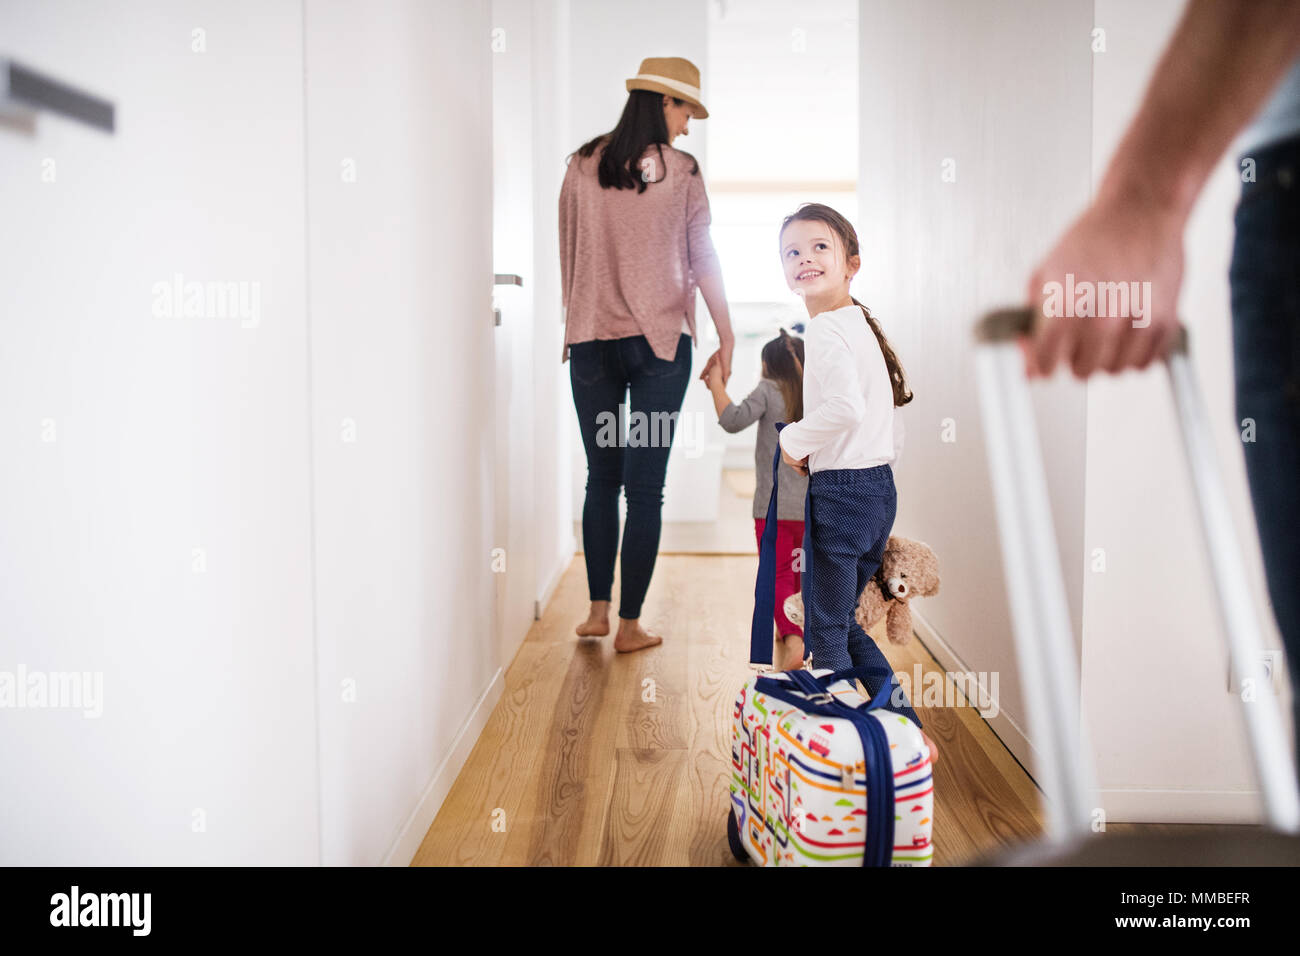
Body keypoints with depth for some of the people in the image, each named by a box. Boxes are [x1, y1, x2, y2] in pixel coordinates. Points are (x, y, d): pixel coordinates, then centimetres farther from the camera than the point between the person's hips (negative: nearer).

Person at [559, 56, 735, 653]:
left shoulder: (581, 166, 5)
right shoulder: (681, 171, -2)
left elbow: (567, 254, 9)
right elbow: (702, 259, -1)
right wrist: (726, 337, 5)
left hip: (590, 340, 3)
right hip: (660, 341, -3)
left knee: (601, 478, 14)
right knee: (645, 487, 2)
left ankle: (598, 611, 18)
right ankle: (630, 625, 6)